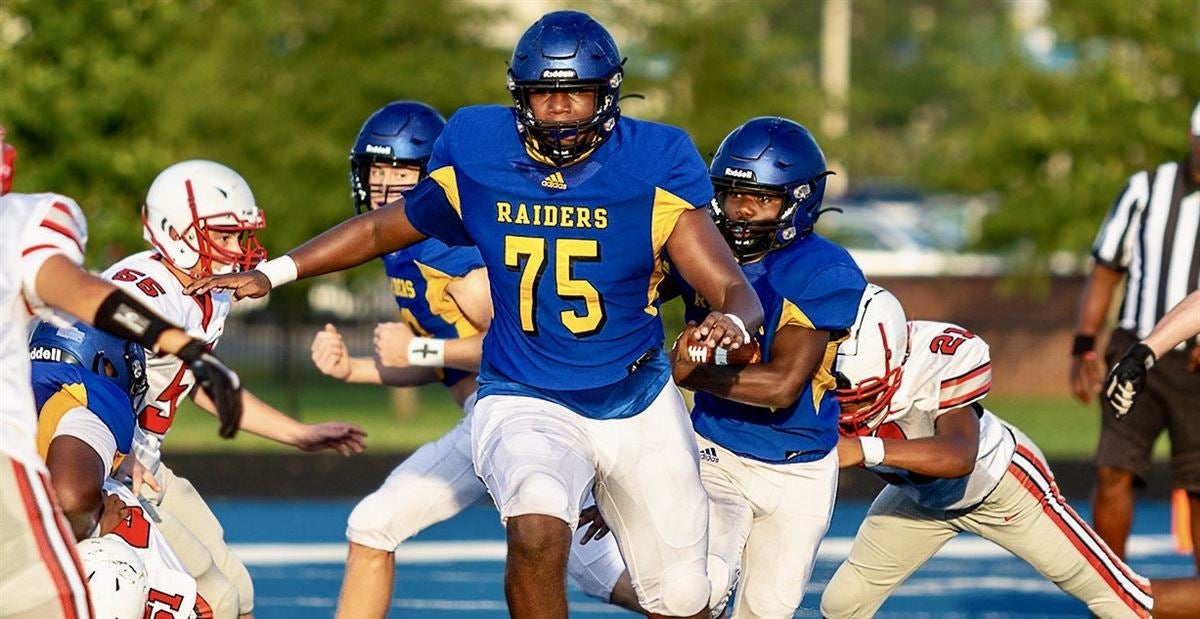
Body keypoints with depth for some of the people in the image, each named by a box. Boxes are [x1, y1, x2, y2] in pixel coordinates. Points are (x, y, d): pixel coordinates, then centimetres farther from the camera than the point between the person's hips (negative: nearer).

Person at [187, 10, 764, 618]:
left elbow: (734, 291, -16)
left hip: (640, 407, 1)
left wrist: (732, 323, -40)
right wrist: (271, 273, 4)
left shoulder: (652, 167, -12)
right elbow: (384, 229, 9)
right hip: (525, 402, -1)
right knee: (537, 529, -34)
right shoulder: (477, 153, -7)